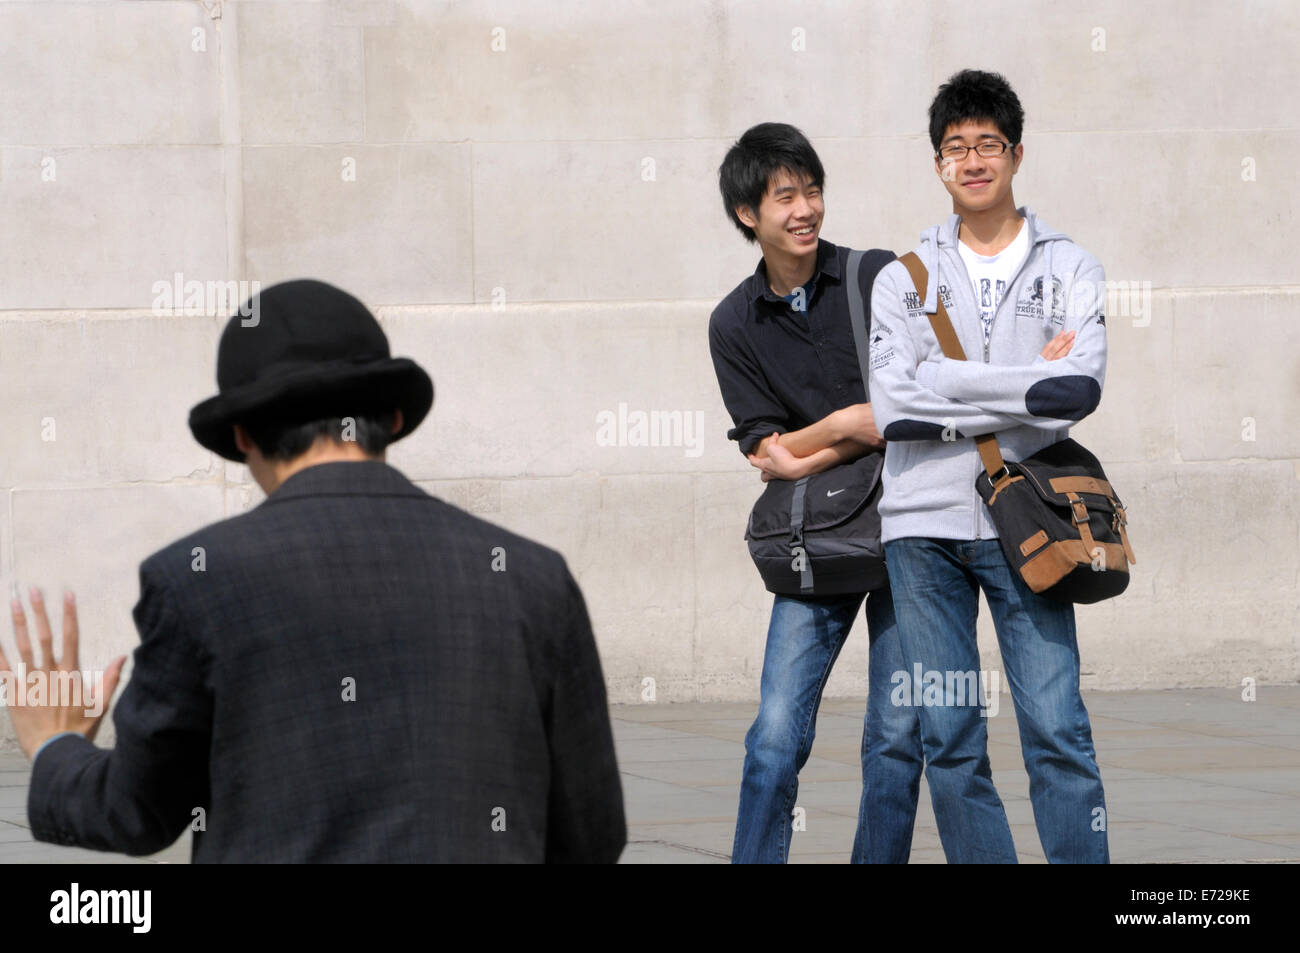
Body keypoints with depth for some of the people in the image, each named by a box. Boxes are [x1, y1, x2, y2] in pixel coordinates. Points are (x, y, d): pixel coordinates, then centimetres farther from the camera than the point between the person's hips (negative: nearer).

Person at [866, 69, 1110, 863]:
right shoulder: (903, 281, 12)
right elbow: (896, 402, -6)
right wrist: (1030, 383, -9)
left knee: (1057, 731, -7)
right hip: (924, 525, 2)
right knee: (949, 739, 1)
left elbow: (1081, 388, -9)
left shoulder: (1069, 269, 9)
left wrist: (946, 402, -9)